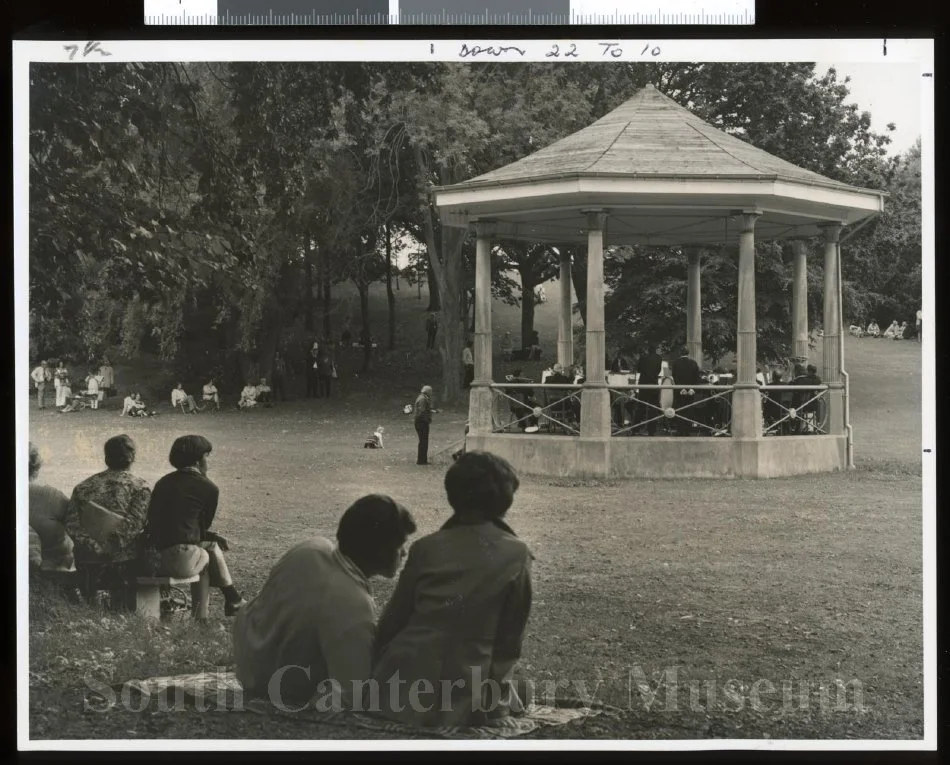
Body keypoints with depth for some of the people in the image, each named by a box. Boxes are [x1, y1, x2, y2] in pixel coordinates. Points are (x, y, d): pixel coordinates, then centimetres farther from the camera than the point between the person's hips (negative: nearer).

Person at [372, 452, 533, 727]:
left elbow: (393, 620, 7)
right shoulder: (516, 555, -2)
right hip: (464, 700, -2)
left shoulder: (426, 548, 1)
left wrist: (374, 669, 21)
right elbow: (511, 635, 2)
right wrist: (492, 678, 17)